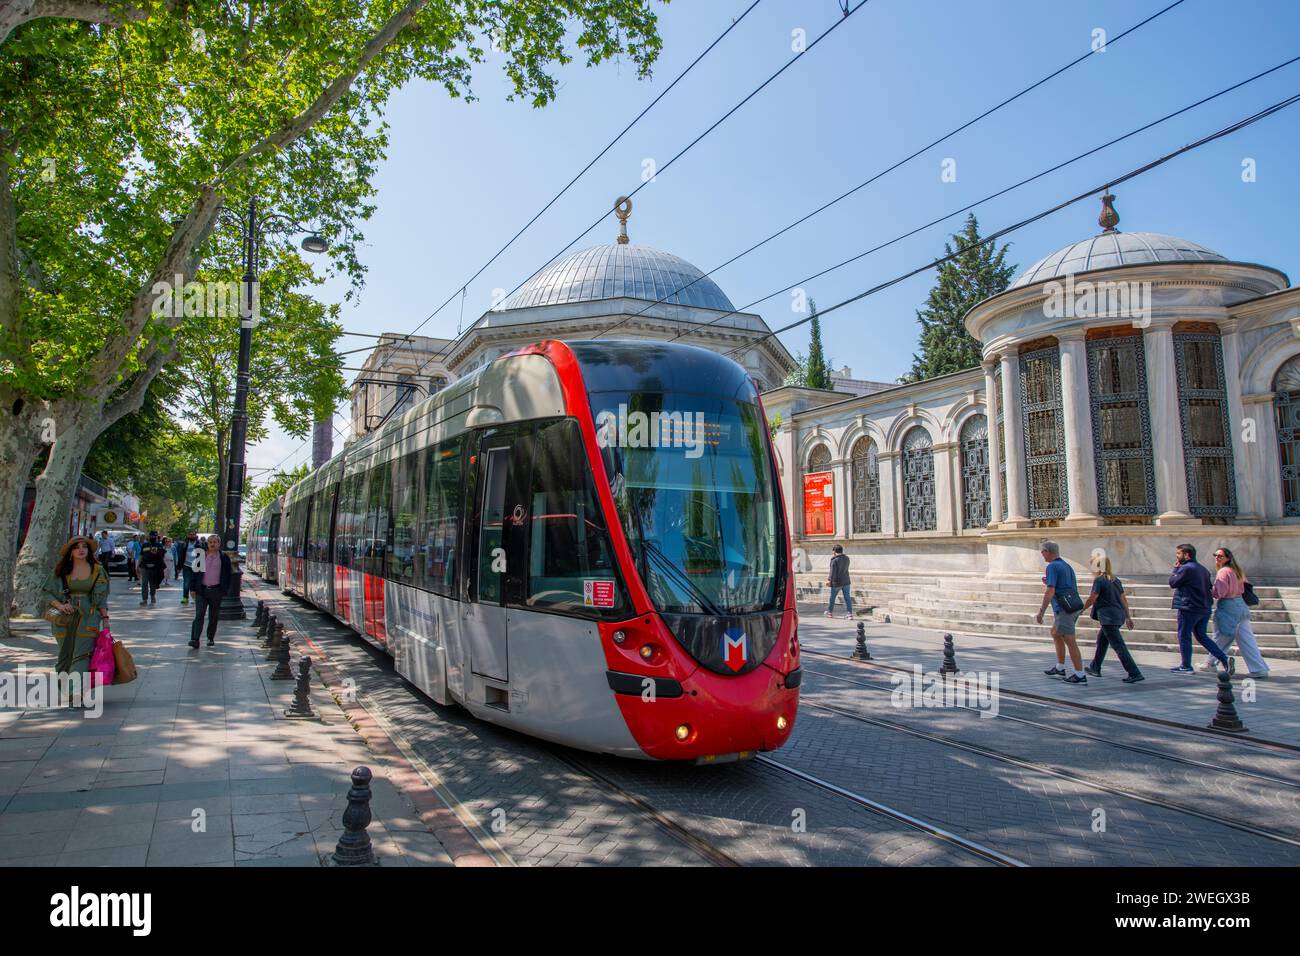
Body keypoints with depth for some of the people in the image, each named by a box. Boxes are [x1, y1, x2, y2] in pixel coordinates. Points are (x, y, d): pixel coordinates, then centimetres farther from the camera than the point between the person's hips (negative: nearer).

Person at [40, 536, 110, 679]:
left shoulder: (97, 571, 3)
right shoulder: (61, 571, 4)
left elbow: (101, 598, 6)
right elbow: (46, 592, 6)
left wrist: (105, 618, 0)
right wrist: (59, 605, -11)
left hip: (88, 618, -2)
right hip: (65, 618, 2)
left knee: (82, 655, -10)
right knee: (65, 654, 9)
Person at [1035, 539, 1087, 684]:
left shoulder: (1052, 567, -11)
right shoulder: (1067, 566, 18)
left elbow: (1050, 592, -18)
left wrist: (1041, 612, -15)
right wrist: (1049, 583, 24)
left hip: (1064, 608, -10)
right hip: (1075, 606, 10)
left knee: (1070, 641, -5)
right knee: (1055, 633, 22)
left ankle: (1080, 675, -4)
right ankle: (1059, 668, 27)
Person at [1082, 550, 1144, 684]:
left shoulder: (1099, 580, -13)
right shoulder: (1116, 580, 11)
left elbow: (1092, 599, -13)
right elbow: (1123, 599, 13)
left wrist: (1081, 609, 1)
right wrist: (1128, 617, 18)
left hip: (1108, 617, -9)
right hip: (1118, 615, 9)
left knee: (1119, 646, -7)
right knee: (1101, 642, 22)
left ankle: (1135, 674, -10)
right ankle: (1095, 668, 33)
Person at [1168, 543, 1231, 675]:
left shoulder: (1186, 568, -15)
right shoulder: (1202, 568, 15)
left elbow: (1172, 582, -10)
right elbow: (1209, 587, 18)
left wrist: (1175, 568, 1)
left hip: (1189, 608, -9)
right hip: (1204, 608, 9)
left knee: (1184, 636, 2)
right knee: (1201, 636, 17)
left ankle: (1186, 666, 6)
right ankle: (1224, 659, 6)